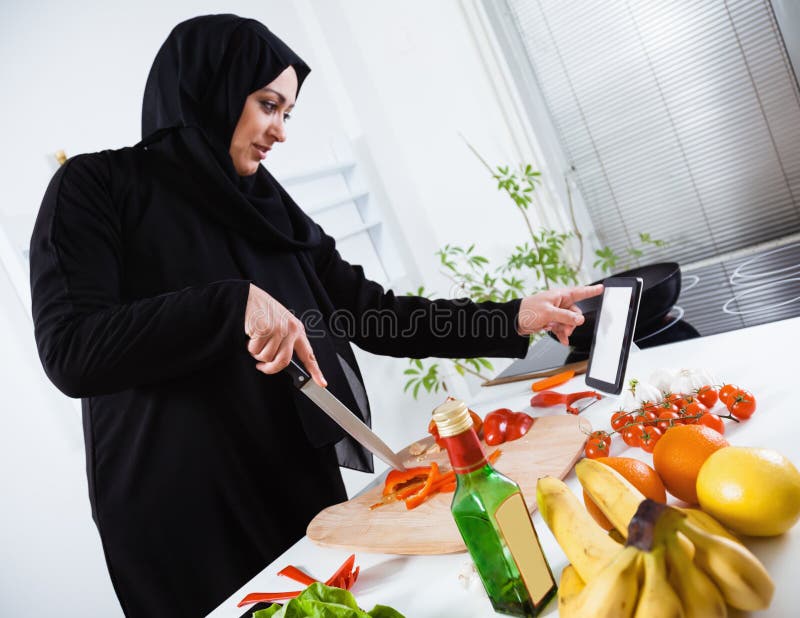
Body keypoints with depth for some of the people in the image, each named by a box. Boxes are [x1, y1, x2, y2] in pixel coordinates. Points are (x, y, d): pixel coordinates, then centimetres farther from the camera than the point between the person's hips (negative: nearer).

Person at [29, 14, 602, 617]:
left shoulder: (270, 206, 10)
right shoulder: (98, 187, -4)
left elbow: (375, 315, 6)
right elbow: (70, 351, -17)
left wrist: (512, 318, 0)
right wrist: (232, 303, -25)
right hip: (183, 522, -4)